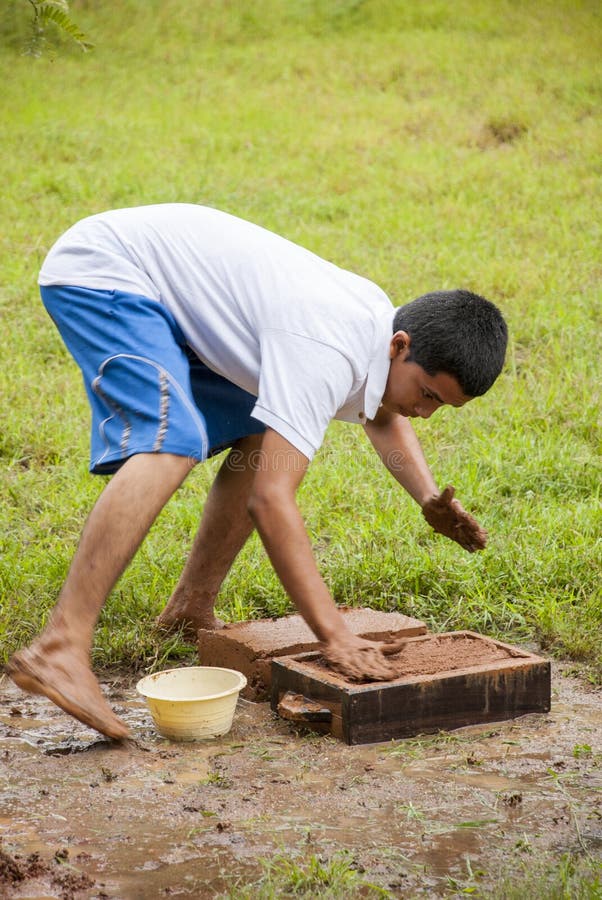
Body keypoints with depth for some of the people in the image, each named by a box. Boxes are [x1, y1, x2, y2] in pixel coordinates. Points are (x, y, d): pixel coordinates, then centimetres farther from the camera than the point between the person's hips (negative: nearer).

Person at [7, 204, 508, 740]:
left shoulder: (380, 321, -1)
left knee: (262, 438, 9)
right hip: (99, 271, -10)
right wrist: (336, 639, -39)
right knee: (170, 443, -30)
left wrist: (429, 498, 3)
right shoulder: (326, 352, -31)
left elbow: (384, 417, 23)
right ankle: (61, 648, -38)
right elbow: (270, 499, -36)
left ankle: (190, 611, 17)